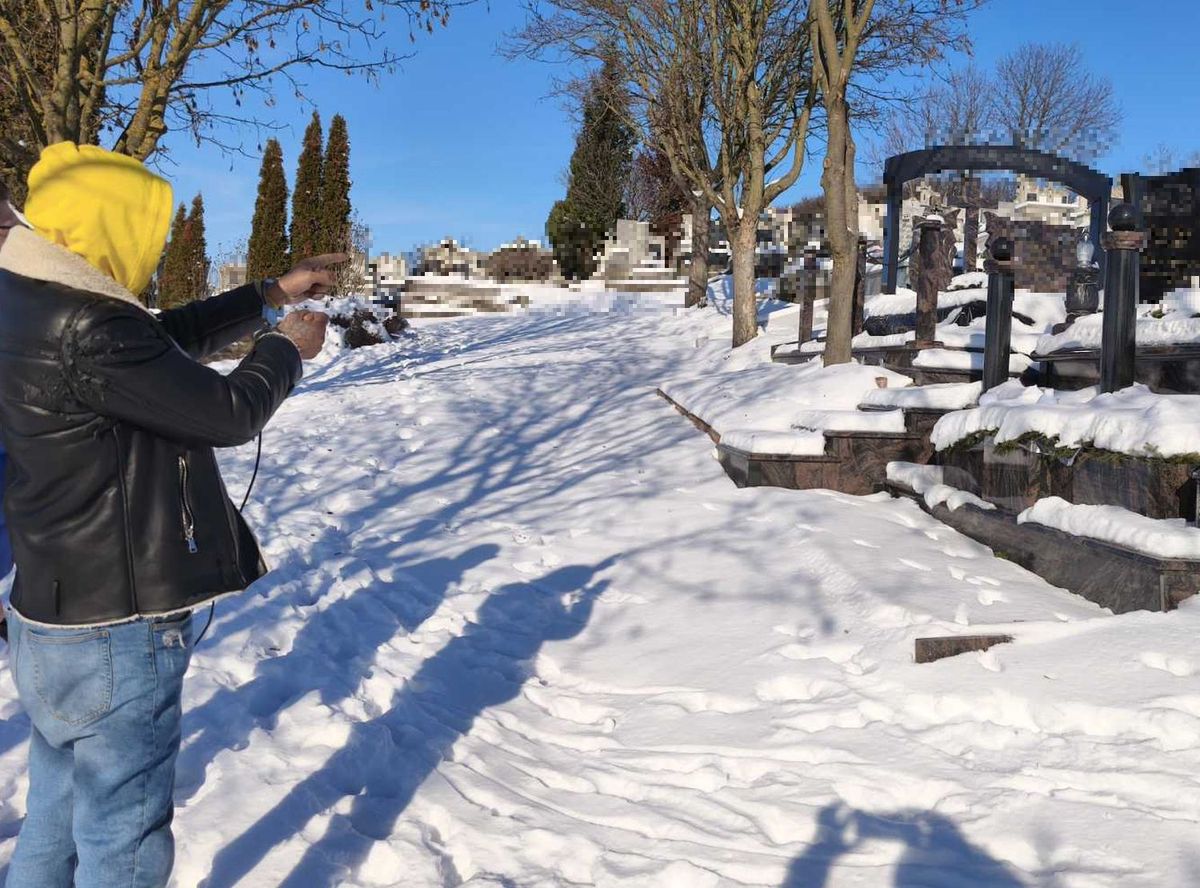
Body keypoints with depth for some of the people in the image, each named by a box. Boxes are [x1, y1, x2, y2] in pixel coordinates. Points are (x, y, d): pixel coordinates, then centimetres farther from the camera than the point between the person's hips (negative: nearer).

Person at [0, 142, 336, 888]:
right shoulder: (87, 332, -25)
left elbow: (167, 341, 19)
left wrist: (272, 295, 19)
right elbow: (229, 413, -18)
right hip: (117, 634, -10)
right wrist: (287, 349, 1)